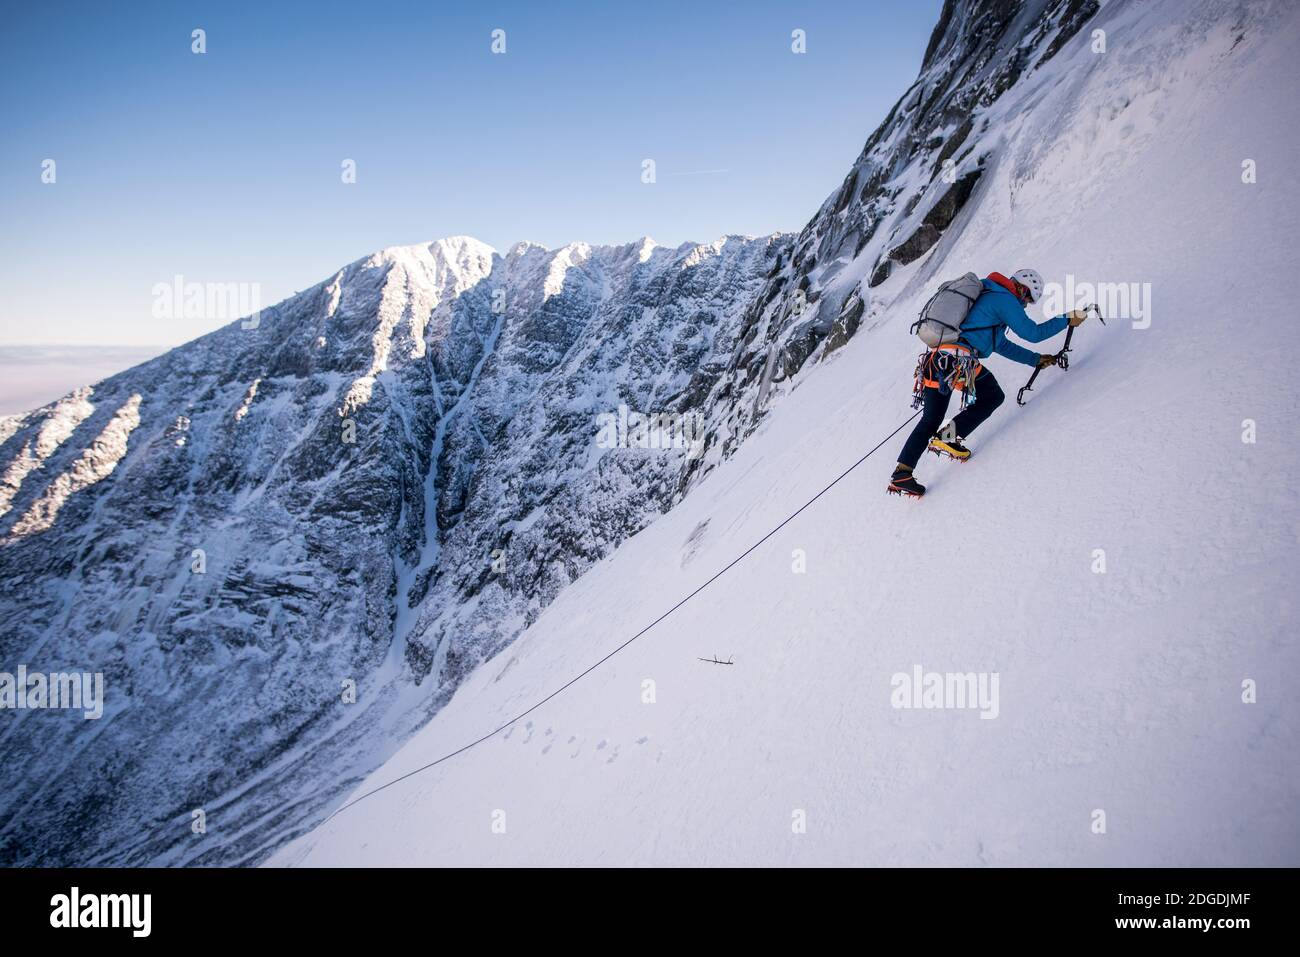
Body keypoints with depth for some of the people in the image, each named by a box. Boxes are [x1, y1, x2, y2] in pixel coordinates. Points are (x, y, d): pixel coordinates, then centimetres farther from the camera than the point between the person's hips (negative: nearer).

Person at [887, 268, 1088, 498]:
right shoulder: (1004, 298, 2)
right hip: (959, 358, -9)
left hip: (935, 359, 9)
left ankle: (901, 474, 4)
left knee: (930, 420, 12)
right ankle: (948, 437, -1)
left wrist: (1036, 359, 41)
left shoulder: (986, 297, 32)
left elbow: (1002, 345, 39)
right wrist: (1067, 320, 14)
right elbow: (1032, 332, 1)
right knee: (993, 397, 12)